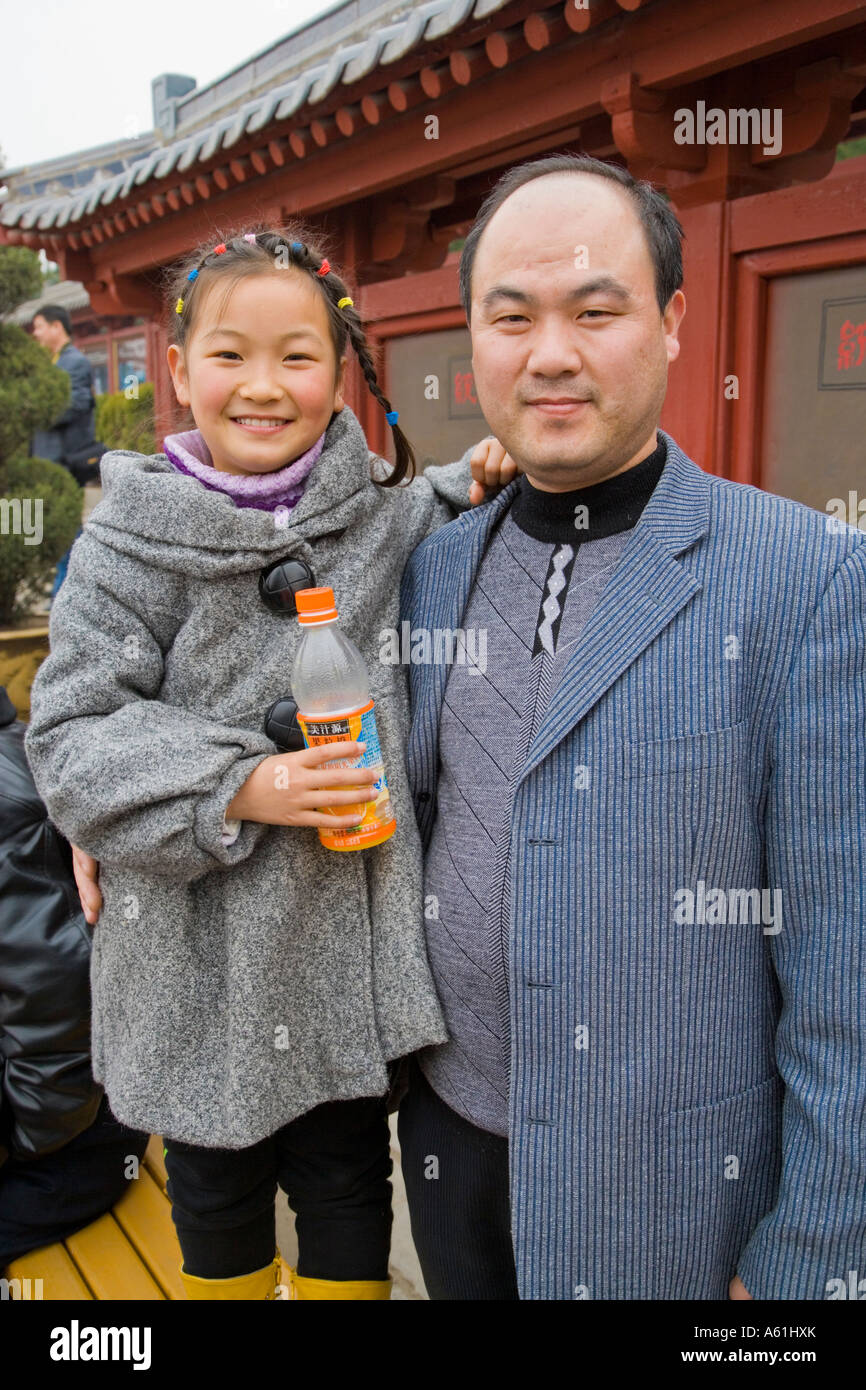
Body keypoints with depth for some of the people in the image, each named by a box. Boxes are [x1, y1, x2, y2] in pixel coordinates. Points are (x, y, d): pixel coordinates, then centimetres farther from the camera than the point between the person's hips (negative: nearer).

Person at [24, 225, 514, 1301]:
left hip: (350, 945, 2)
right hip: (199, 958, -1)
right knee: (215, 1194, 21)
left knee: (347, 1184, 19)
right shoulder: (130, 543, -9)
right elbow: (69, 738, -9)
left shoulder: (391, 518, -3)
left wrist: (473, 491, -3)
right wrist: (237, 788, -22)